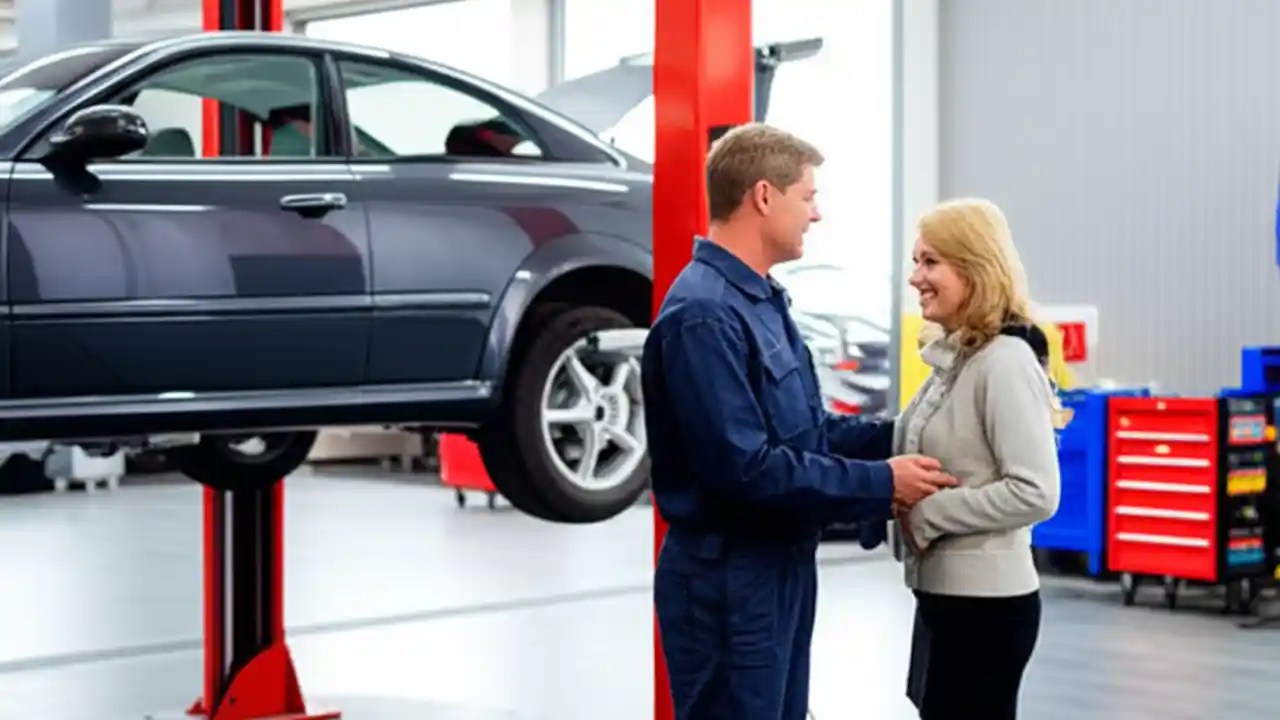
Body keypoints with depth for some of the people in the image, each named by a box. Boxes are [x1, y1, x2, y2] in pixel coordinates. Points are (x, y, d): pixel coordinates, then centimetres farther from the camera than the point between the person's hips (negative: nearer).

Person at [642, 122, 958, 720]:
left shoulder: (761, 300, 11)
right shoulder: (704, 315, -23)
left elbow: (808, 429, 16)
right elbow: (745, 467, -27)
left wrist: (900, 436, 2)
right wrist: (881, 484, -20)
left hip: (780, 565, 10)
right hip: (728, 577, -10)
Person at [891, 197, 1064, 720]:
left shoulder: (1005, 361, -17)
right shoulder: (954, 357, 10)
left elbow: (1036, 493, -23)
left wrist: (926, 513, -18)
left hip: (985, 601, -9)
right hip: (943, 592, 9)